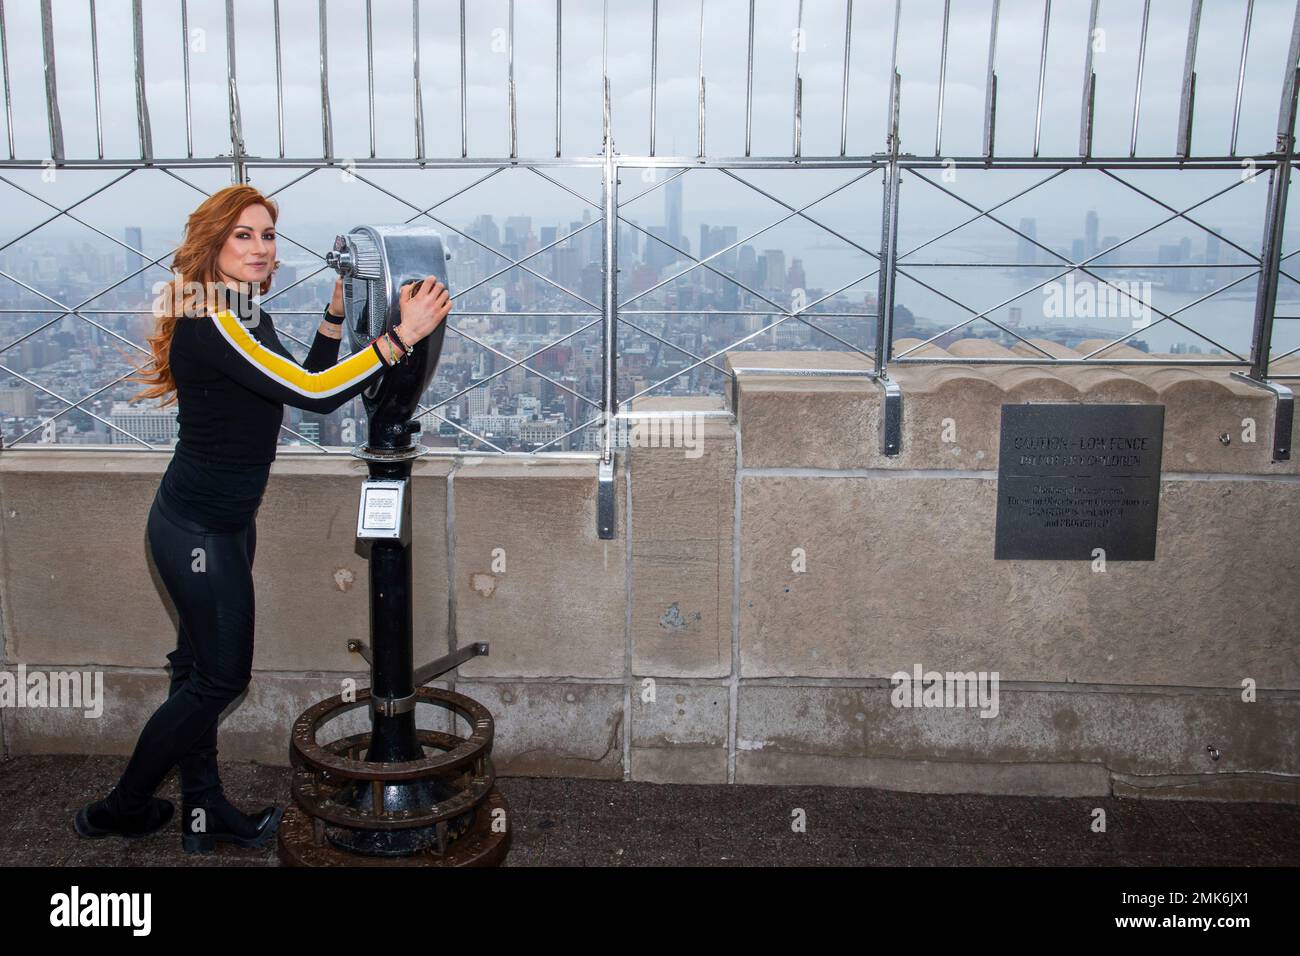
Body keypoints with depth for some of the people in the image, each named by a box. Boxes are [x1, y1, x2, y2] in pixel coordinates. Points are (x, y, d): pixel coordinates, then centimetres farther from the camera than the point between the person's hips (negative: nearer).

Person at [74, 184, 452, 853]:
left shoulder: (247, 319, 10)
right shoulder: (210, 323, -22)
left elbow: (301, 383, 13)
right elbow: (314, 395, -31)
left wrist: (336, 313, 4)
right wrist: (403, 334, -33)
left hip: (221, 521, 9)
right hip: (198, 529, -9)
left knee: (201, 669, 16)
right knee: (220, 677, 3)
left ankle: (204, 812, 29)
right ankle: (121, 811, 21)